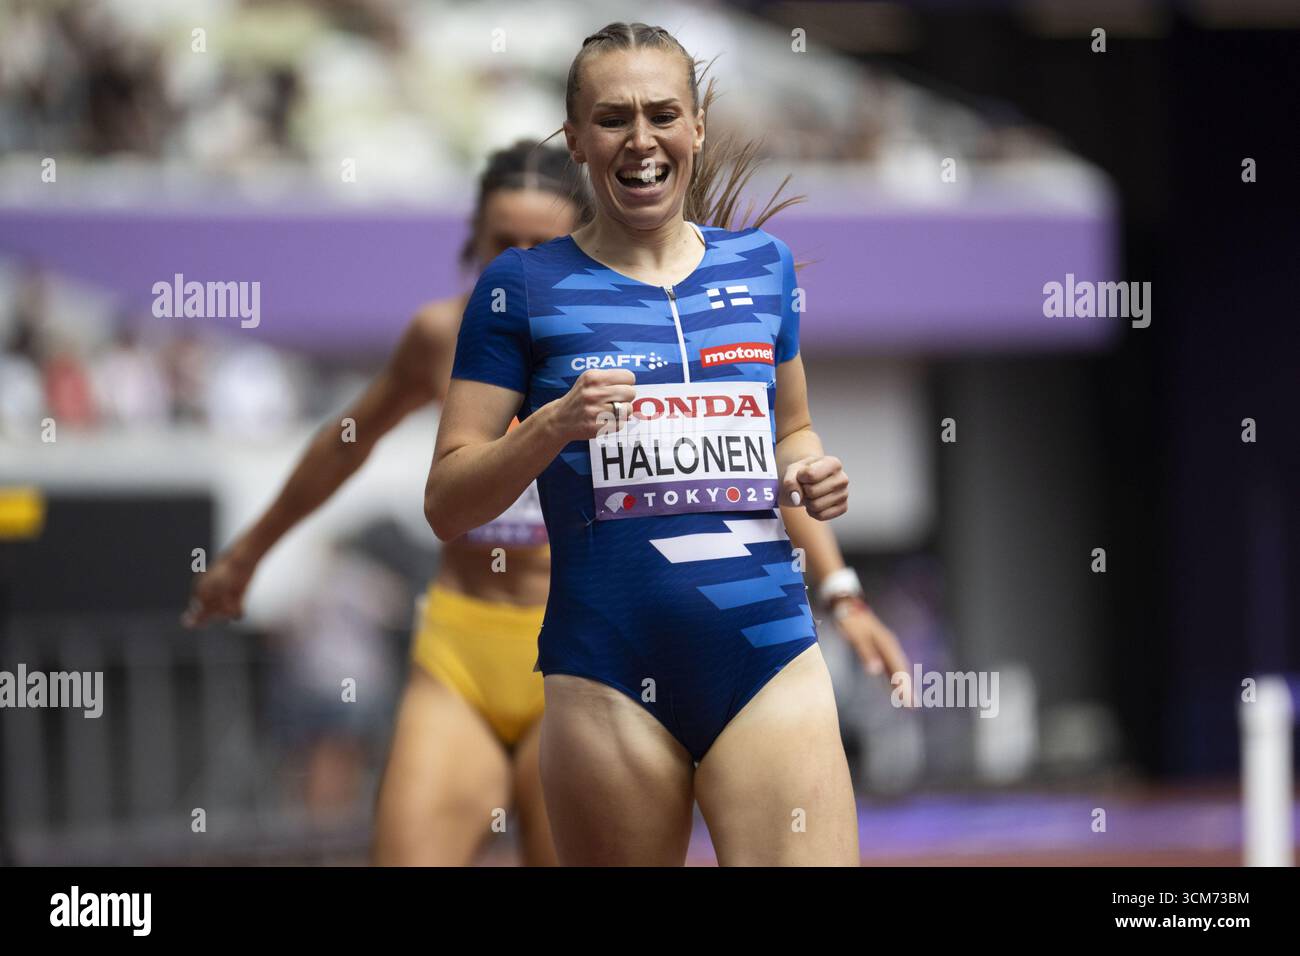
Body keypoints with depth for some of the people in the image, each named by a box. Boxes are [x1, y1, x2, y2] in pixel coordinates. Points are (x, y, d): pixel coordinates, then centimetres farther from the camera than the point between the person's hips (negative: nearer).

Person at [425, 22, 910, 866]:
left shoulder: (761, 265, 14)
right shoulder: (525, 285, 4)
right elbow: (448, 504, 2)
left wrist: (812, 477, 6)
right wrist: (554, 425, -15)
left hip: (769, 659, 2)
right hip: (610, 676, -2)